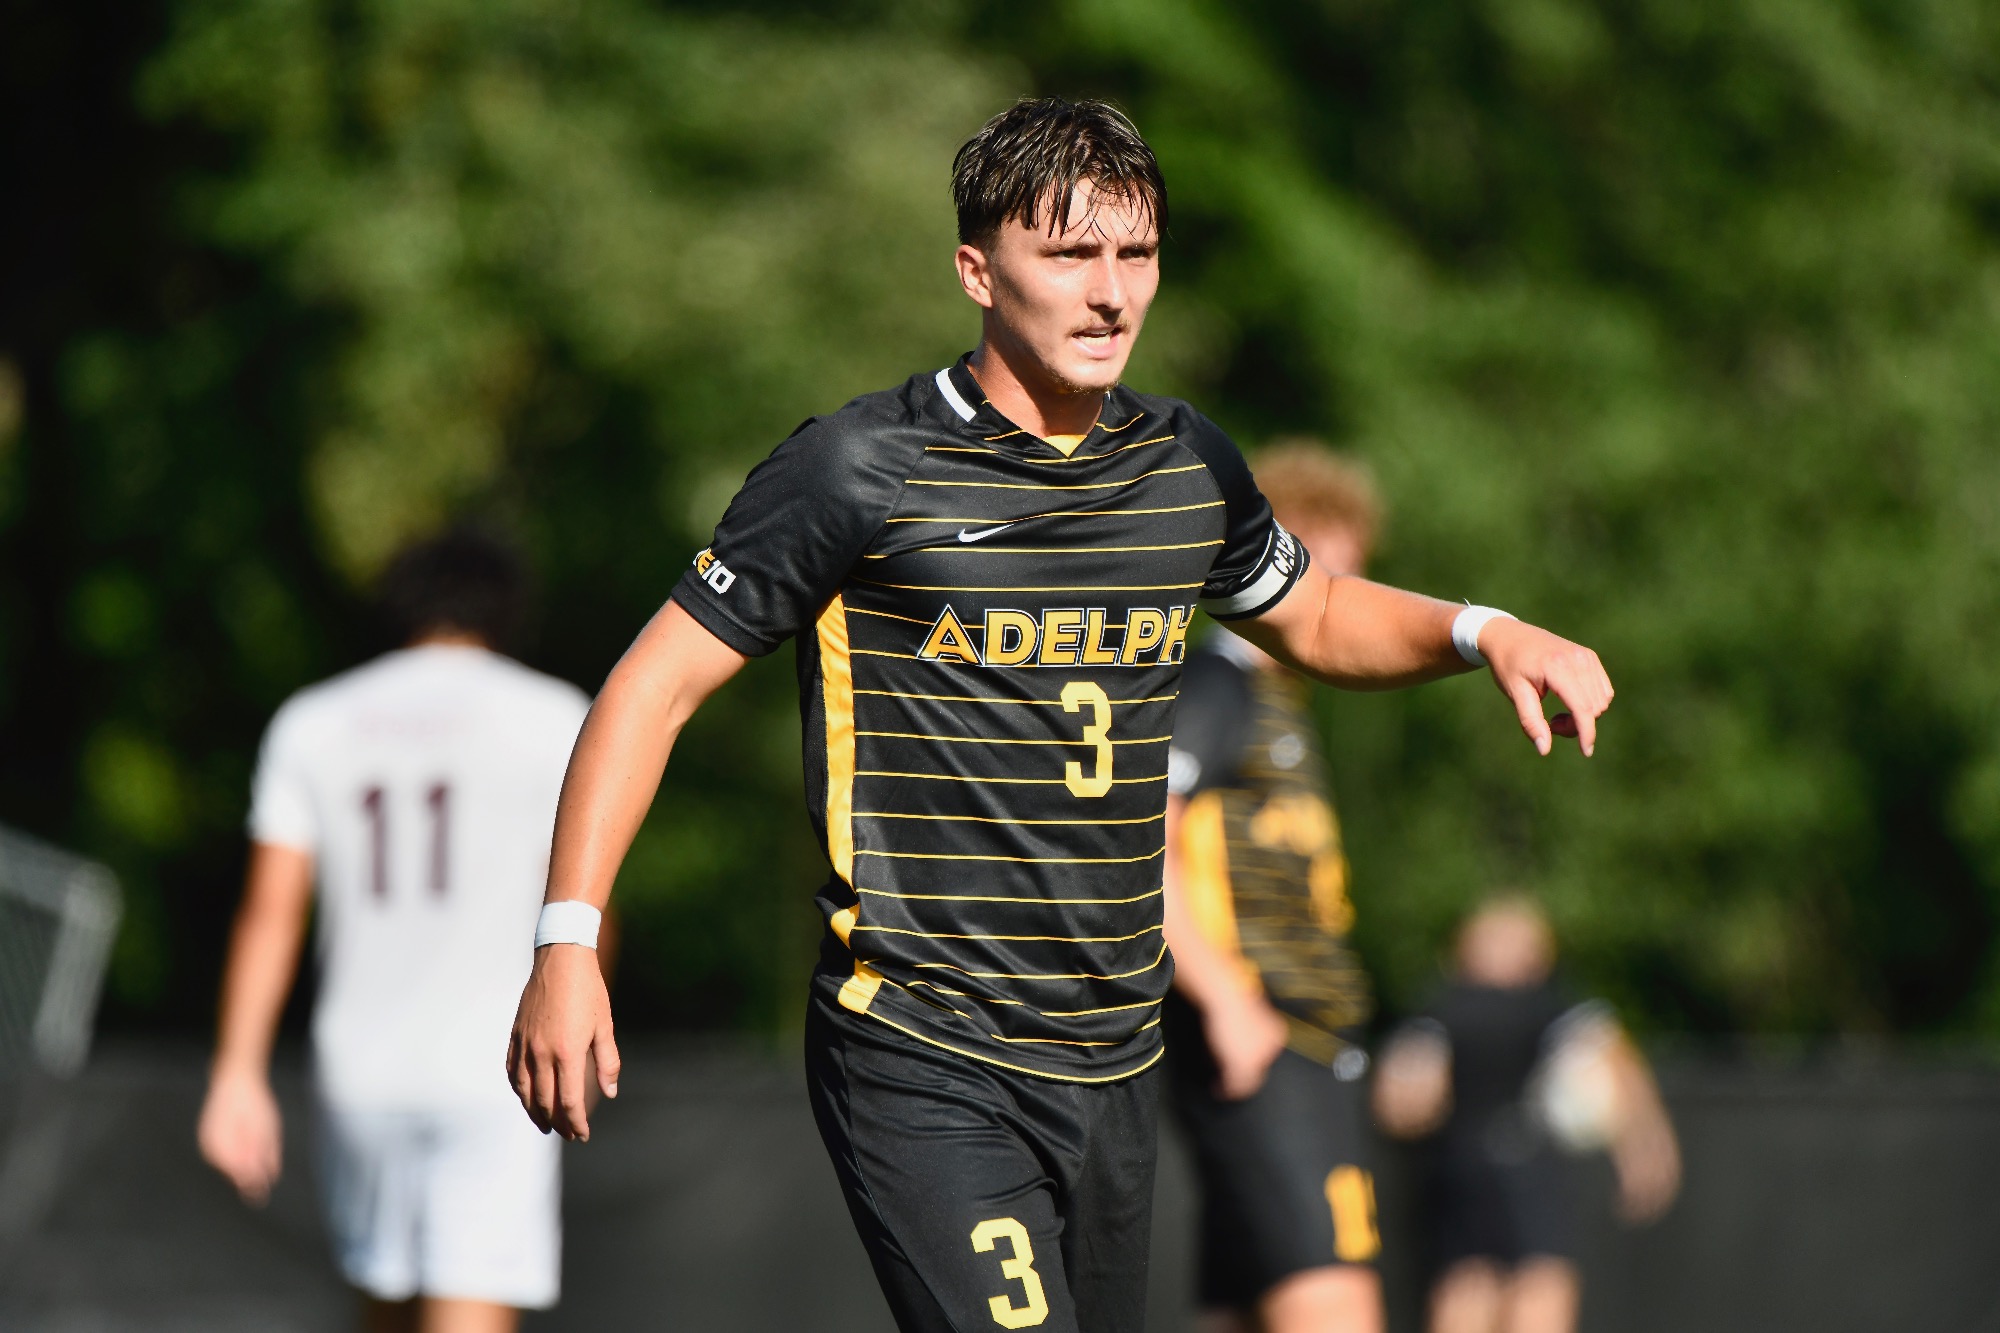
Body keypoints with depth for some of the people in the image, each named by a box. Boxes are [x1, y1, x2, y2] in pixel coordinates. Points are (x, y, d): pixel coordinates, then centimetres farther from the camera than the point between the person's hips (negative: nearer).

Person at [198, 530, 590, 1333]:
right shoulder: (554, 719, -1)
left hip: (362, 1067, 3)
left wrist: (236, 1077, -2)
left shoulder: (312, 723, 6)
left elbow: (269, 912, 0)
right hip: (493, 1070, -3)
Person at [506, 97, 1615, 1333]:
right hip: (923, 1073, -6)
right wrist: (568, 942, -14)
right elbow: (661, 682, -5)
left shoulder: (1191, 464, 9)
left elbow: (1315, 616, 29)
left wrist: (1482, 632, 9)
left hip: (1116, 1065, 6)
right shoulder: (859, 470, -8)